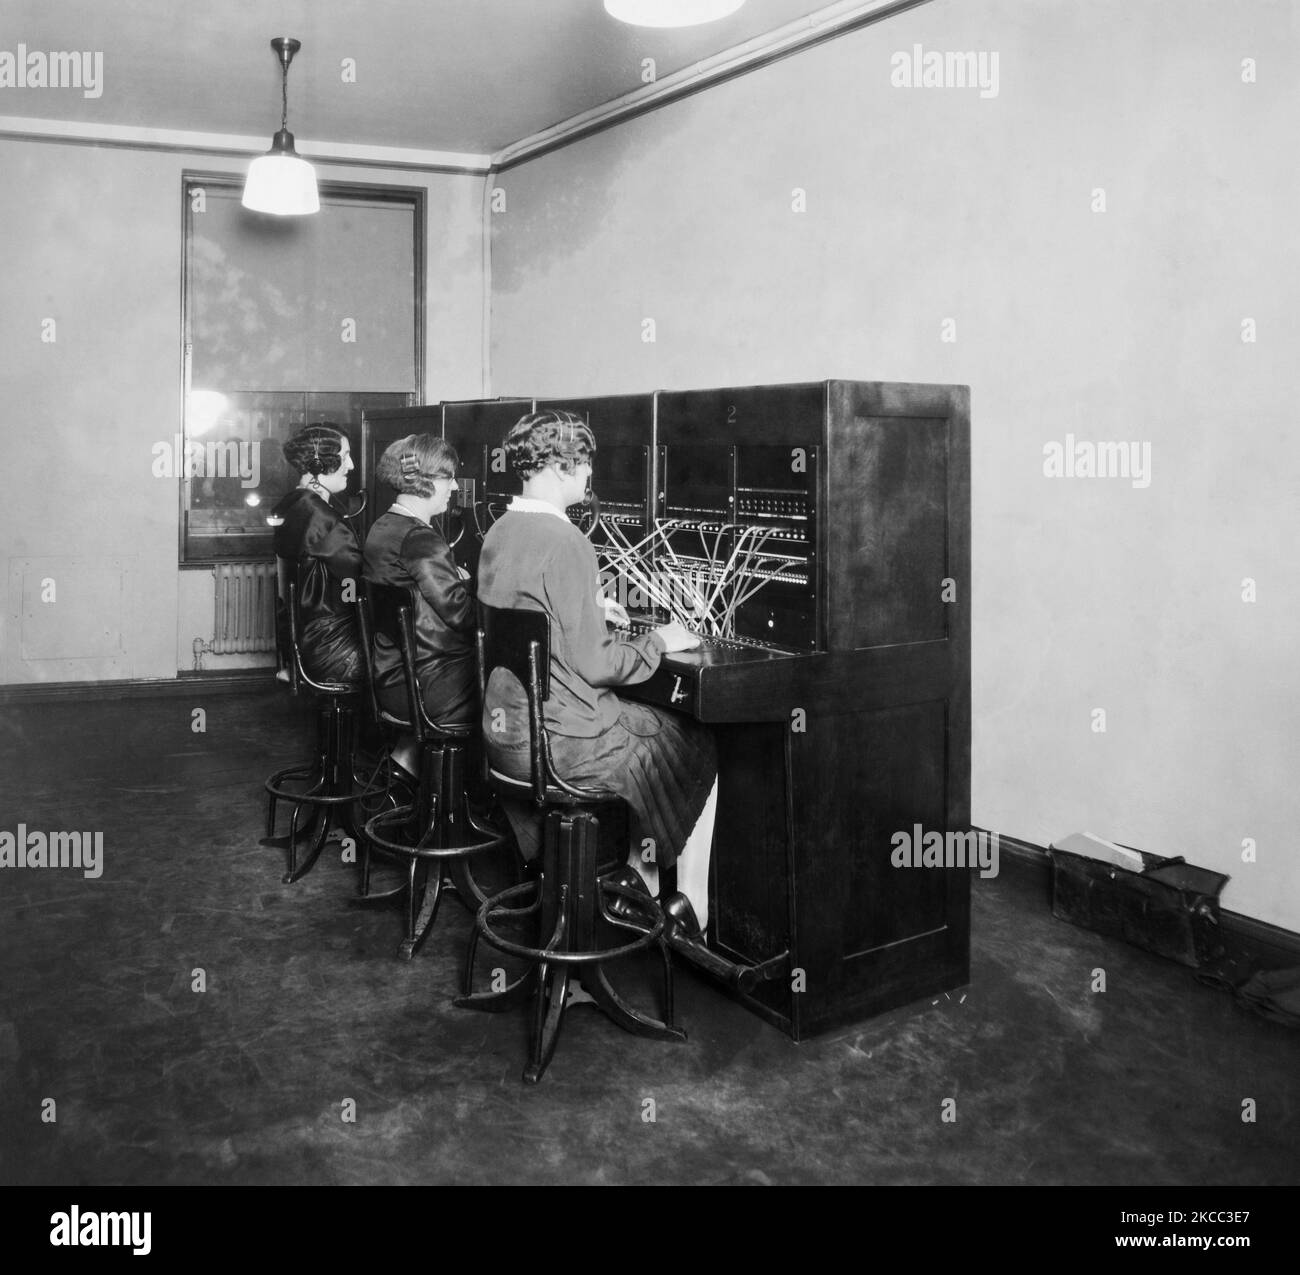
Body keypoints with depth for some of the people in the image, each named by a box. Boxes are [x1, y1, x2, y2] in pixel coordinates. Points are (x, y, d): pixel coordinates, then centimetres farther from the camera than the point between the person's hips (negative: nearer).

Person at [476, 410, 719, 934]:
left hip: (505, 733, 9)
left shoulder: (499, 532, 5)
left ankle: (635, 877, 31)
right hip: (558, 742, -8)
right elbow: (593, 665, -21)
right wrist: (659, 641, -6)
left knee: (648, 724, 30)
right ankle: (689, 908, 21)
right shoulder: (565, 542, -22)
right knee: (700, 746, 13)